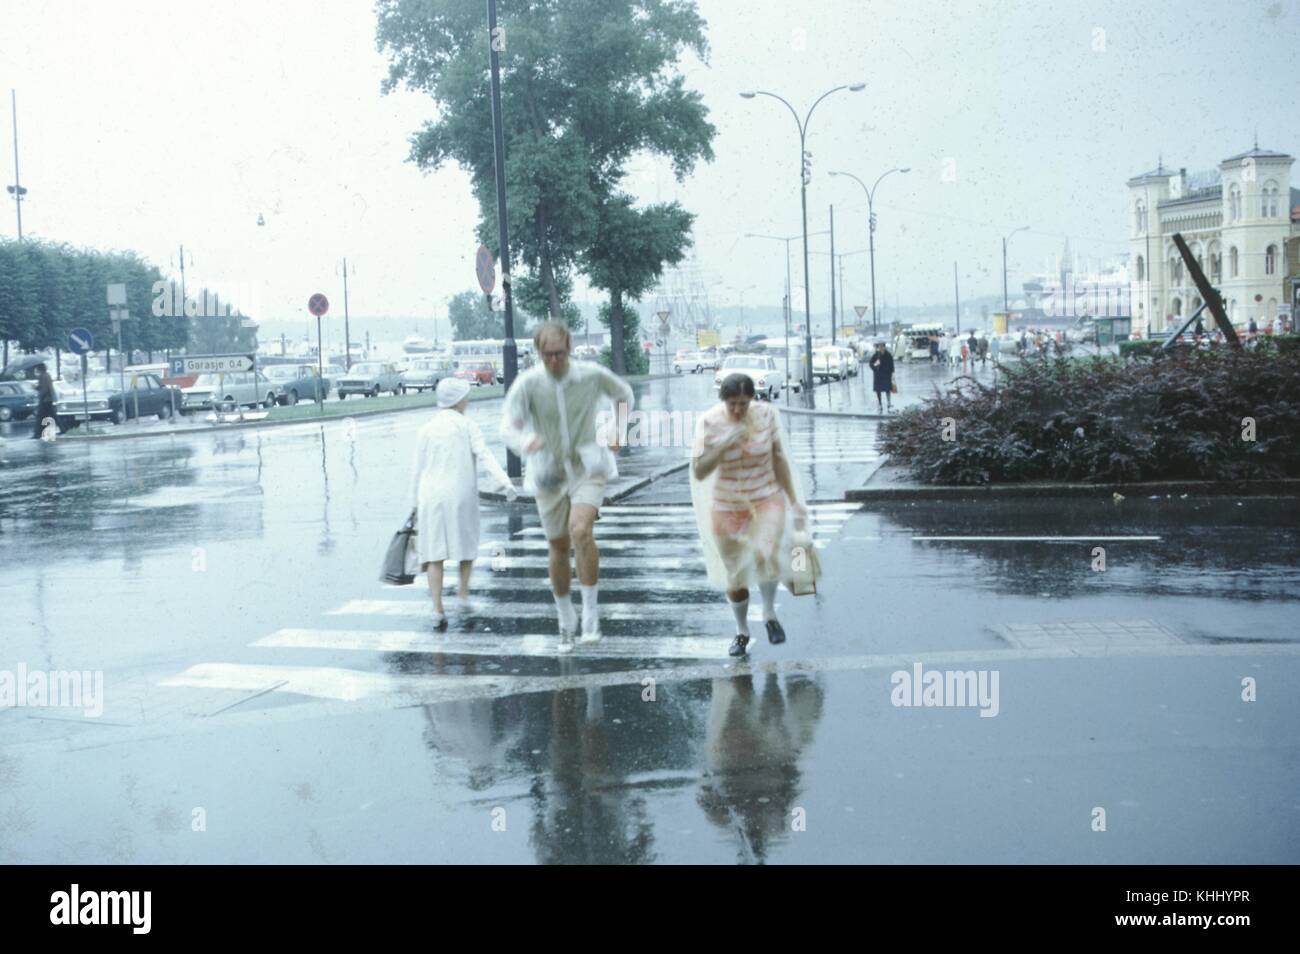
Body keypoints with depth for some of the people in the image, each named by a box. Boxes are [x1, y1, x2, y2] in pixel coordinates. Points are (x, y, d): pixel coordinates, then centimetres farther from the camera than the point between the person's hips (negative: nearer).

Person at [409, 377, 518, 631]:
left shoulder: (426, 429, 7)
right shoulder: (466, 425, -1)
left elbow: (417, 469, 8)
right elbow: (484, 455, -14)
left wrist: (415, 504, 15)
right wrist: (505, 482, -21)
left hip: (431, 498, 2)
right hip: (460, 496, -2)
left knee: (435, 554, 2)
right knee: (466, 546, 20)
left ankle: (438, 610, -4)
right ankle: (463, 594, 15)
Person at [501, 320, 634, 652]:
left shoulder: (592, 375, -11)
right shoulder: (527, 383, -14)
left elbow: (624, 394, 10)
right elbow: (507, 427, -21)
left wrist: (617, 432, -1)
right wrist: (526, 443, -42)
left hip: (588, 468, -2)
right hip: (549, 472, 2)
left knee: (580, 531, -26)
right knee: (558, 547, 11)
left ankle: (591, 610, -13)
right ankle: (565, 620, 31)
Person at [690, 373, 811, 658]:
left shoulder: (767, 415, -9)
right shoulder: (709, 422, -13)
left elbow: (780, 460, -1)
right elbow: (699, 472, -15)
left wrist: (794, 501, 1)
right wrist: (725, 444, -28)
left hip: (767, 499, -1)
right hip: (727, 507, 1)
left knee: (766, 555, -27)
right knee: (735, 575, 10)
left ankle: (769, 613, 0)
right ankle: (742, 631, 35)